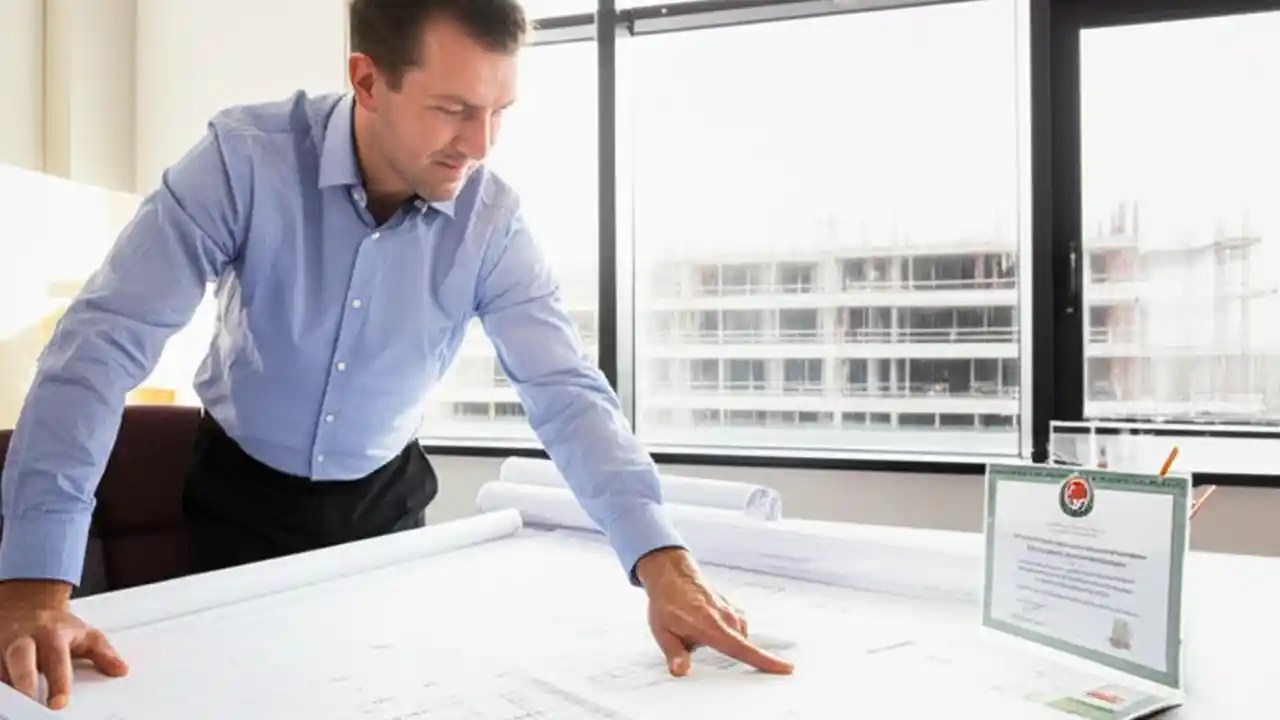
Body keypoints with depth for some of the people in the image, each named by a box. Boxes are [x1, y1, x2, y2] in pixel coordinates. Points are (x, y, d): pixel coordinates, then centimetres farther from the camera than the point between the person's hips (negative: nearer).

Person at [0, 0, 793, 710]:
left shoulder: (494, 219, -19)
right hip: (243, 490, -1)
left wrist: (663, 562, -38)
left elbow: (566, 389, -24)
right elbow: (107, 337, -30)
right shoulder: (248, 158, -26)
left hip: (385, 495, 2)